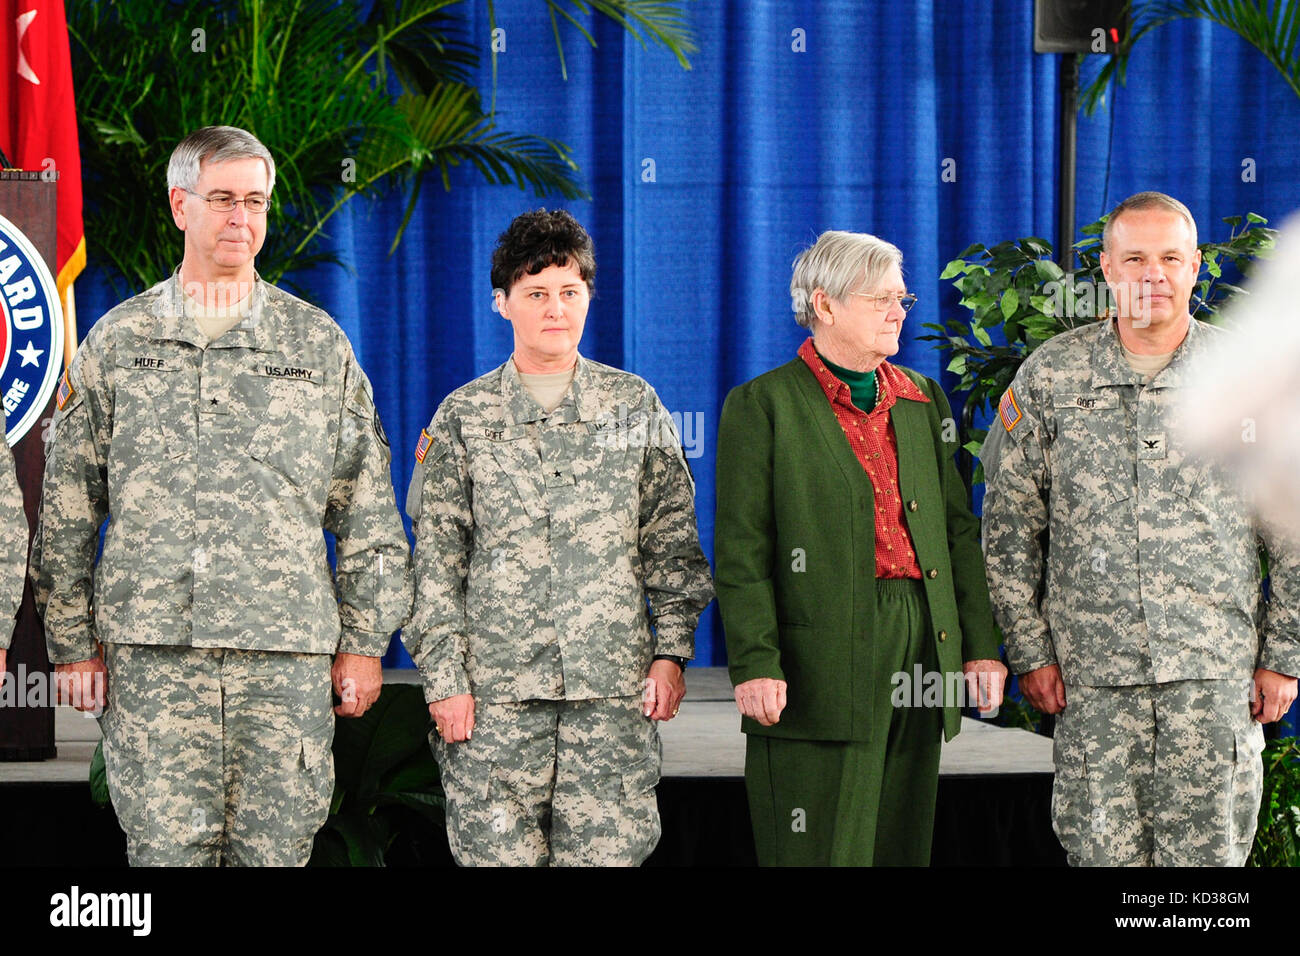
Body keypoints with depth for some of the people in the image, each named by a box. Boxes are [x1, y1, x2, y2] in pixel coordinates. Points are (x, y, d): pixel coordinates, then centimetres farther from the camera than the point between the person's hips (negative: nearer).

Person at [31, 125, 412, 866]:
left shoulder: (320, 345, 10)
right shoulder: (116, 342, 10)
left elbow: (369, 514, 11)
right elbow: (66, 512, 11)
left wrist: (365, 642, 5)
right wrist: (74, 643, 6)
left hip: (288, 649, 1)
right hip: (151, 653, 0)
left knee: (277, 849, 1)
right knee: (166, 848, -5)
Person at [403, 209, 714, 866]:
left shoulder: (634, 404, 11)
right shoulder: (463, 415, 8)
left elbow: (671, 539, 12)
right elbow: (435, 559, 5)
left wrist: (672, 651, 3)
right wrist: (443, 676, -3)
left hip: (615, 687, 1)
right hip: (494, 689, -1)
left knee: (608, 851, -3)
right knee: (499, 854, -3)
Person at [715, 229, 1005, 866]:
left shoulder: (922, 401, 17)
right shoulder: (762, 406, -1)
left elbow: (959, 531, 17)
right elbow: (742, 550, -6)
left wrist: (981, 645, 10)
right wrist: (755, 664, -14)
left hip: (921, 649, 6)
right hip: (822, 664, -5)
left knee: (903, 847, 8)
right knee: (823, 850, -6)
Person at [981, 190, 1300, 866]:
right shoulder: (1050, 376, 5)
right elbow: (1010, 527, 7)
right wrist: (1029, 651, 1)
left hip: (1216, 676, 0)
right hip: (1091, 673, 0)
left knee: (1207, 850, -1)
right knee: (1102, 852, 0)